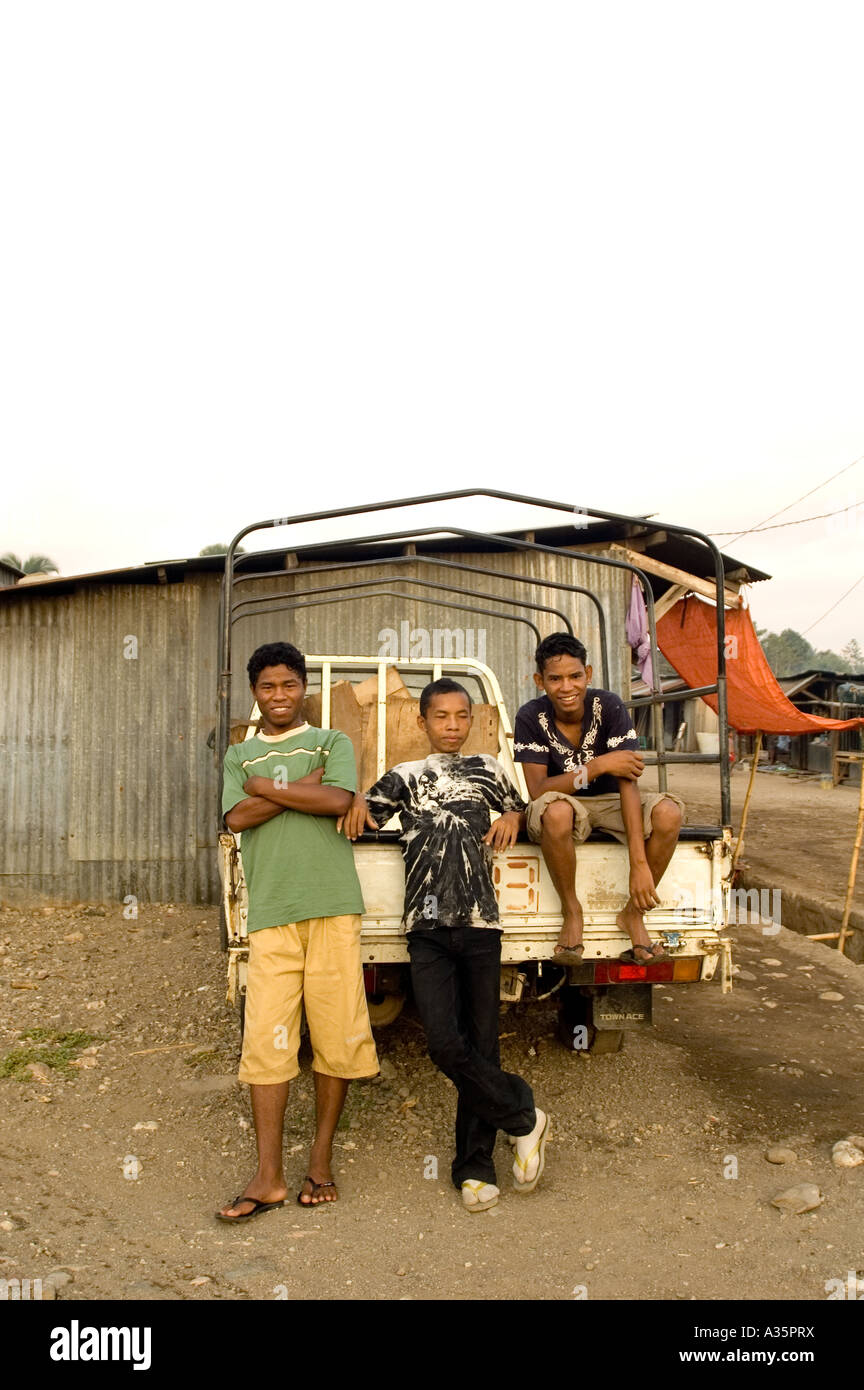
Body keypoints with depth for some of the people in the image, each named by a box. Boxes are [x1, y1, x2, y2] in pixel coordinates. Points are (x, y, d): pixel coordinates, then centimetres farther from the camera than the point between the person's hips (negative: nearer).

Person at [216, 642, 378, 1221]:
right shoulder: (240, 755, 18)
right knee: (266, 1040, -3)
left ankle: (321, 1159, 17)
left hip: (332, 905, -1)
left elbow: (339, 800, -7)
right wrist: (305, 785, -4)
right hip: (271, 912, 1)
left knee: (337, 1035, 1)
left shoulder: (333, 742, 12)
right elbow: (237, 817, 0)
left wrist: (269, 787, -1)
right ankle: (269, 1177, 6)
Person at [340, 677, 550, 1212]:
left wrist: (513, 817, 5)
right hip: (428, 927, 0)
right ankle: (524, 1117, 10)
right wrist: (359, 800, -7)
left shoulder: (487, 769, 16)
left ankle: (475, 1168, 15)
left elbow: (521, 809, 27)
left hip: (479, 925, 0)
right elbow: (364, 815, 14)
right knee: (446, 1044, -12)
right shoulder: (405, 776, 16)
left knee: (481, 1045, 2)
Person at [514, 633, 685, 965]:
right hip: (564, 807, -2)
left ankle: (633, 913, -7)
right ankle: (571, 911, -13)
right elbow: (537, 791, -23)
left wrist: (639, 863, -32)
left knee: (669, 812, -28)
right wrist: (600, 765, -29)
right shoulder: (532, 717, -18)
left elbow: (628, 782, -24)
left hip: (608, 804, 2)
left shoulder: (609, 706, -17)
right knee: (555, 811, -38)